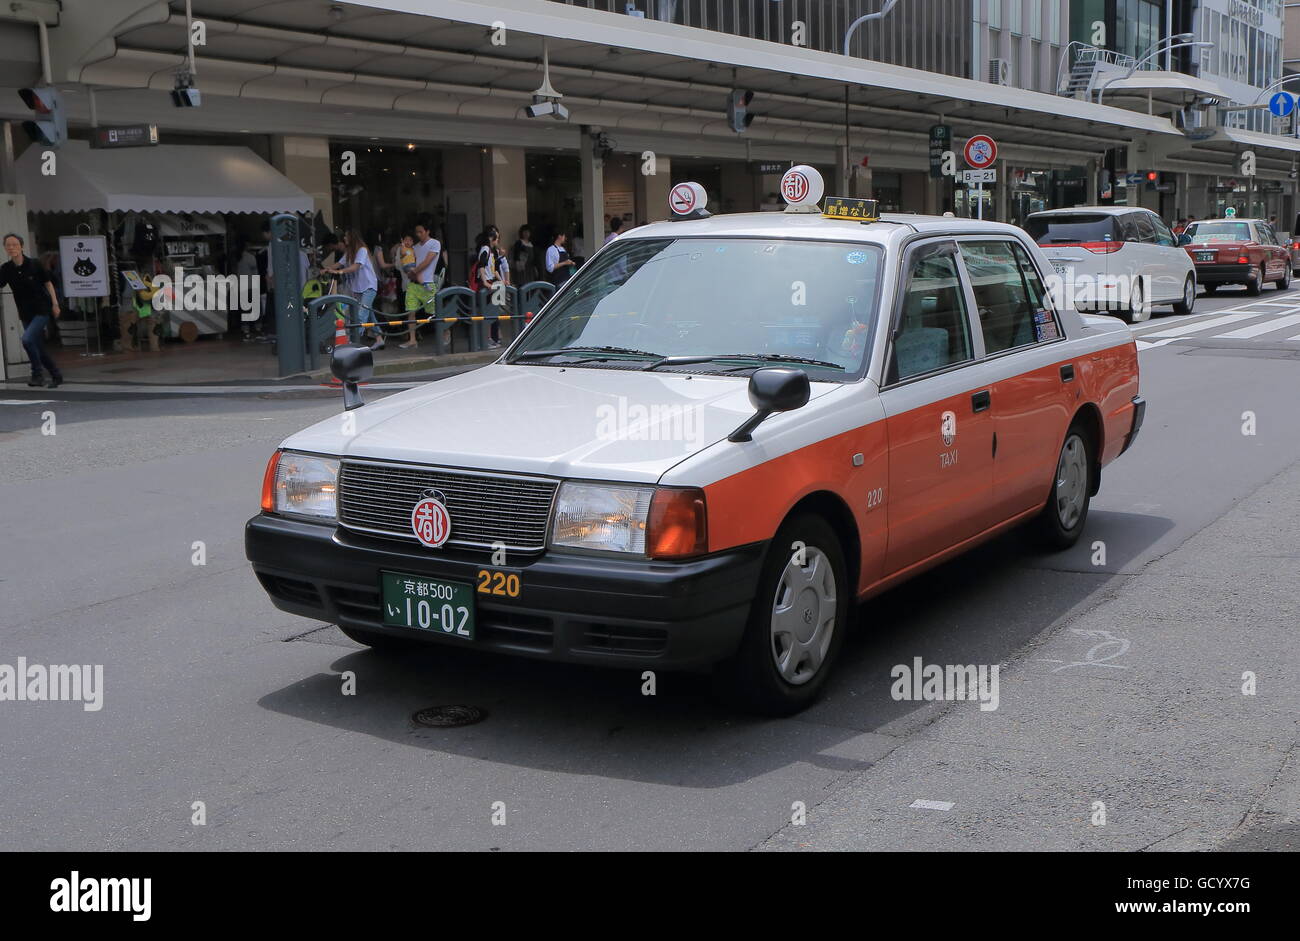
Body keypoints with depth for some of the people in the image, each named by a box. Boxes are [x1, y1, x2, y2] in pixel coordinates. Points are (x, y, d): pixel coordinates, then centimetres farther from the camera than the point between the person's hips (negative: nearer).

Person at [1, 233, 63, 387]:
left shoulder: (34, 264, -8)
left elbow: (48, 283, 1)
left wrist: (55, 304, -3)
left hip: (42, 310, -5)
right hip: (25, 314, 5)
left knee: (27, 339, -22)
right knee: (39, 349, 8)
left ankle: (37, 374, -9)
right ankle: (57, 376, 24)